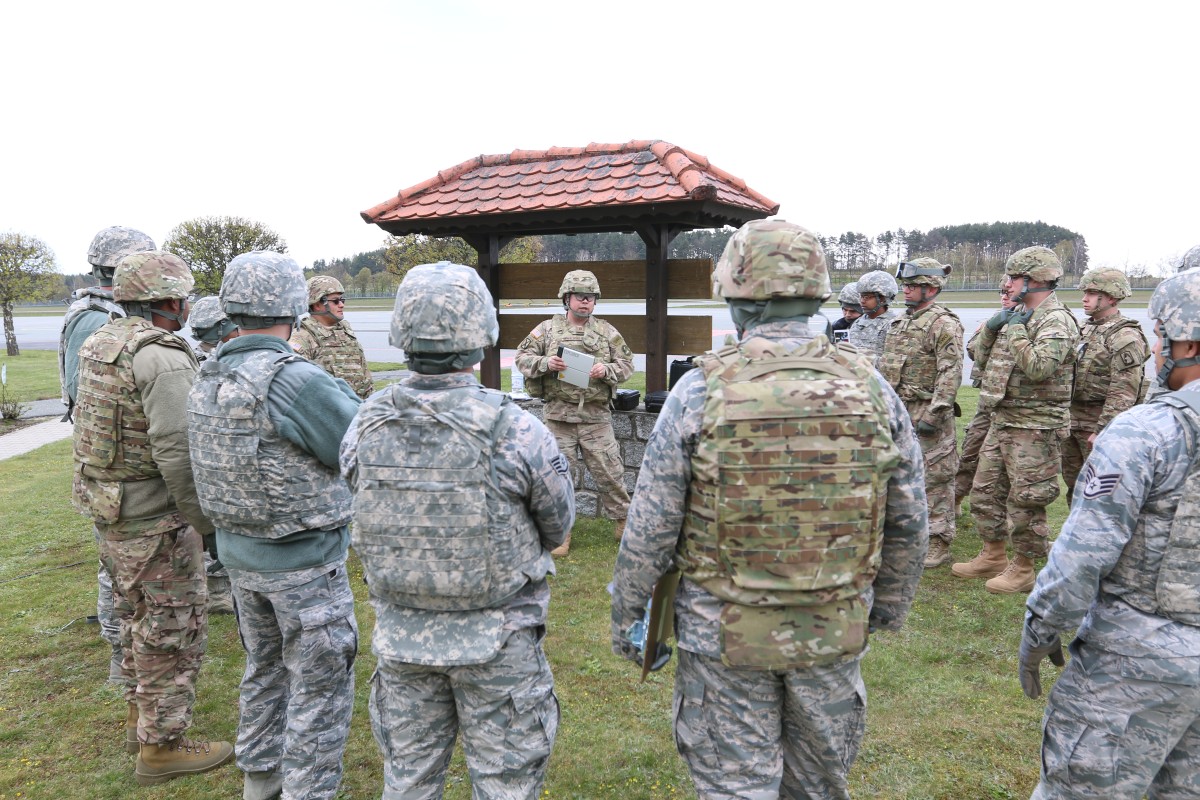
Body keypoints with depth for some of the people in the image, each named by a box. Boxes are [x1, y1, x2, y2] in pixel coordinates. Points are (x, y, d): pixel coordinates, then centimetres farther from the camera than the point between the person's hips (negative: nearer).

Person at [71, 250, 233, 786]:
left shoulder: (99, 343, 7)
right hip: (154, 521, -9)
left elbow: (88, 425, 13)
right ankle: (161, 747, 18)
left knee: (138, 617, 23)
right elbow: (178, 453, -28)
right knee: (173, 631, 5)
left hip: (107, 508, 10)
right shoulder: (161, 356, -23)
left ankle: (140, 716, 40)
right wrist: (206, 521, -18)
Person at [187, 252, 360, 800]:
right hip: (306, 563, -8)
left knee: (265, 668, 26)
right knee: (319, 685, 8)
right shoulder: (296, 380, -25)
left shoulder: (206, 380, 0)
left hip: (239, 553, 8)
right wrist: (343, 394, -2)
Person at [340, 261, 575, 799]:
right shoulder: (516, 431, -23)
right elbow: (558, 528, -8)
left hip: (399, 635, 4)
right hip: (496, 641, -3)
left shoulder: (364, 427, -11)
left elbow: (369, 517, 3)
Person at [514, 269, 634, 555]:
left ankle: (623, 520, 27)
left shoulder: (607, 331, 6)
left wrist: (607, 370, -14)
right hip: (559, 415, 0)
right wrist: (546, 363, -15)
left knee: (609, 472, 6)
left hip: (596, 416, 0)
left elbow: (627, 364, 7)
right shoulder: (548, 329, 3)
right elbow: (522, 358, 3)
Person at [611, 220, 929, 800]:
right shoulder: (870, 386, -6)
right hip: (836, 631, 4)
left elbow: (650, 528, -11)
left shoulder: (701, 392, -16)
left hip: (726, 632, -3)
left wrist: (626, 615, 3)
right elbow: (909, 522, 3)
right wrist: (891, 605, 18)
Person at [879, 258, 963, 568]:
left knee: (935, 478, -1)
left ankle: (938, 545, 8)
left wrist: (934, 414, -22)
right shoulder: (901, 320, 15)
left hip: (926, 413, -8)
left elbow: (950, 373, -18)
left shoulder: (944, 323, -11)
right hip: (897, 412, 9)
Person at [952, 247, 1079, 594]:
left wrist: (1016, 330, -20)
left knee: (1025, 501, 0)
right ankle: (992, 557, 29)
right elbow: (982, 359, 17)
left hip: (1034, 428, -9)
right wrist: (991, 327, 1)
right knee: (985, 492, 15)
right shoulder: (1017, 315, 13)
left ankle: (1022, 569, 14)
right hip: (1001, 421, 9)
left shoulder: (1056, 321, -14)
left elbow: (1038, 367, -31)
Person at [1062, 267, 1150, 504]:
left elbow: (1123, 392, -20)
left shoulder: (1125, 336, -14)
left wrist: (1102, 431, -22)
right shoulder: (1087, 329, 13)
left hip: (1101, 422, -8)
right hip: (1073, 420, 8)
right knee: (1074, 484, 18)